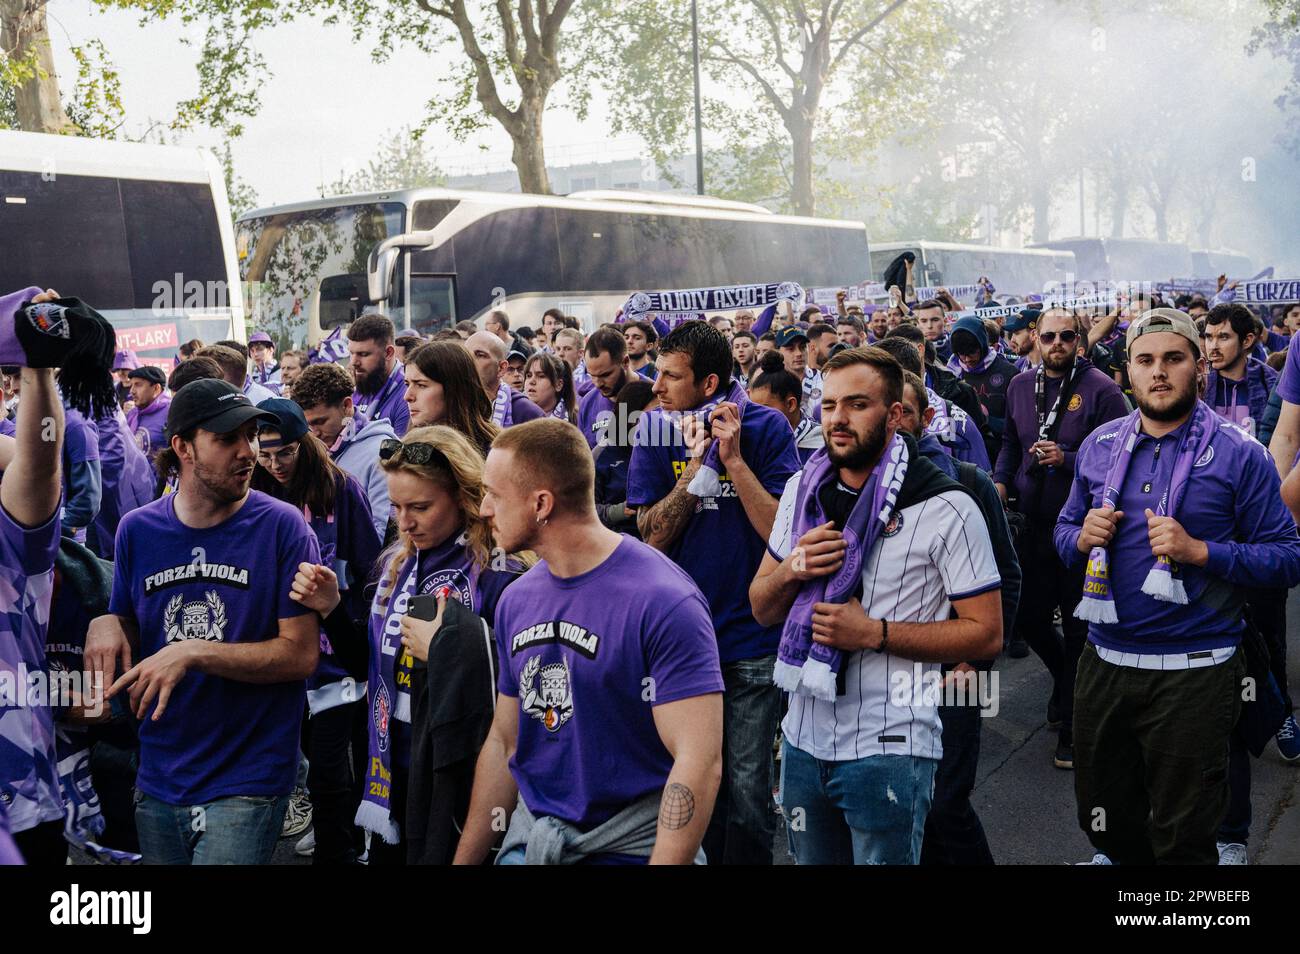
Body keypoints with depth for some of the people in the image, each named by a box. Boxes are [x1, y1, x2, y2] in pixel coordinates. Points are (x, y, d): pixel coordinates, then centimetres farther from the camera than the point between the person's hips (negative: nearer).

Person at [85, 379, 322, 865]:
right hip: (159, 777, 5)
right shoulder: (137, 529, 1)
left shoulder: (283, 527, -12)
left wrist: (193, 652, -22)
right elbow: (129, 631, 13)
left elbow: (302, 654, -14)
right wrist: (105, 625, -9)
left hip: (248, 781, -4)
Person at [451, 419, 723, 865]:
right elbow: (504, 742, 10)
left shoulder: (662, 602, -19)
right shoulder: (516, 600, 3)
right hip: (529, 840, 5)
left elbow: (699, 761, -22)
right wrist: (463, 858, 9)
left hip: (634, 844, -5)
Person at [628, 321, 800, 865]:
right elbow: (652, 537, -7)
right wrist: (698, 464, -16)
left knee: (747, 789, 2)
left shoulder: (766, 427, -6)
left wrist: (732, 457, -19)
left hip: (752, 636, -2)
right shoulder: (656, 433, -1)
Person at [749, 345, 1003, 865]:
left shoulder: (946, 507, -12)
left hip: (888, 747, -5)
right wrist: (792, 568, -11)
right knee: (811, 858, 20)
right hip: (803, 738, 5)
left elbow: (987, 633, -11)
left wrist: (875, 632, -20)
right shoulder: (801, 489, 5)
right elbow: (762, 609, 11)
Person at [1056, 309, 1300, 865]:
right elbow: (1065, 530, 15)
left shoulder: (1238, 455, -8)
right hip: (1103, 663, 5)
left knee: (1182, 840, 10)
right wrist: (1082, 537, -8)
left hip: (1195, 672, -4)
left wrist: (1200, 551, -23)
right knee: (1105, 822, 19)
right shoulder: (1098, 445, 6)